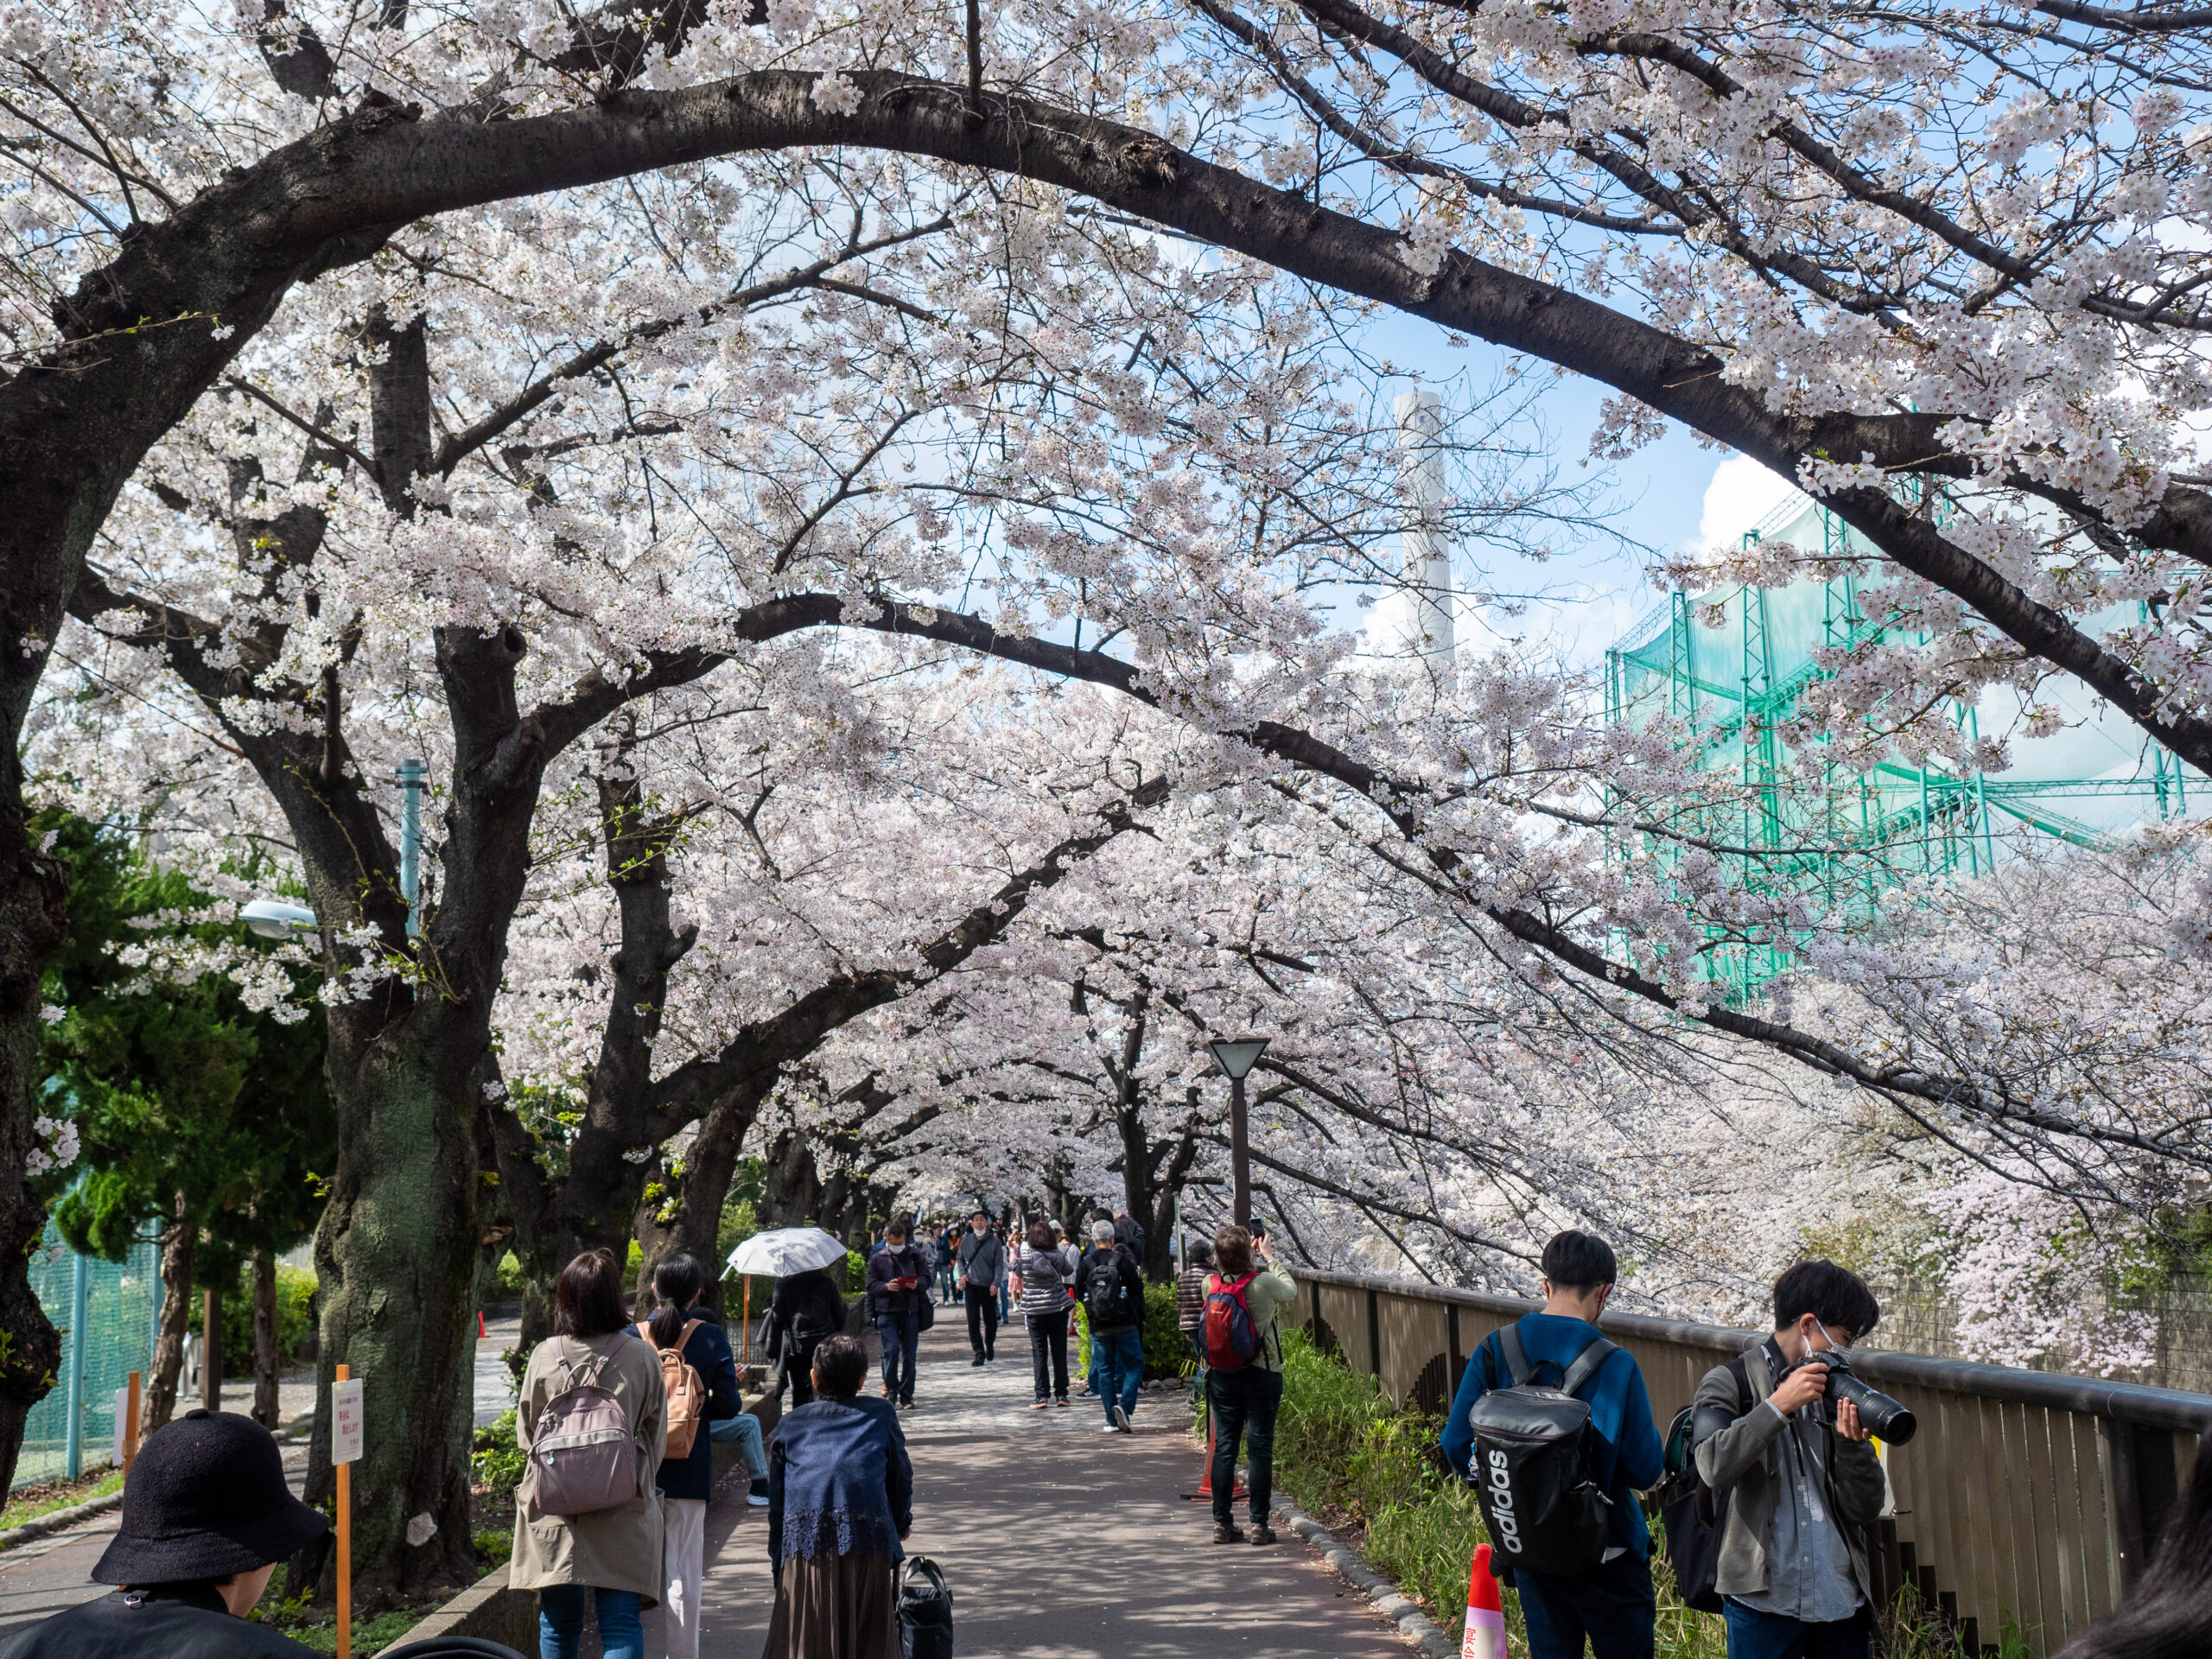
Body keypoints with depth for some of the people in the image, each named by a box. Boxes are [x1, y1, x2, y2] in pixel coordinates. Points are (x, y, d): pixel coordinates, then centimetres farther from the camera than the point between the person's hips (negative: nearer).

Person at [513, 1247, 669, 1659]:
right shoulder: (641, 1357, -7)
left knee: (558, 1623, 15)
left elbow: (526, 1433, 8)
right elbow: (656, 1436, 3)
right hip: (623, 1511, -2)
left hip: (553, 1509, 2)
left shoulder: (544, 1355, -4)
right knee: (620, 1624, 0)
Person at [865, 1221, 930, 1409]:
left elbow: (926, 1277, 9)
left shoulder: (915, 1254, 8)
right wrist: (886, 1287, -16)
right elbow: (871, 1285, 4)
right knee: (891, 1349, -13)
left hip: (911, 1311, 1)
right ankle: (891, 1389, 3)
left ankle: (906, 1396, 12)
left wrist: (917, 1284, -12)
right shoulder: (877, 1259, 6)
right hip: (887, 1311, -1)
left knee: (909, 1354, 4)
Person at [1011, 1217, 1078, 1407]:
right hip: (1058, 1308, 1)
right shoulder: (1057, 1254, -7)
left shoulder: (1025, 1255, -10)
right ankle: (1061, 1394, 12)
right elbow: (1069, 1270, 9)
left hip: (1034, 1310, -1)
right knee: (1059, 1352, 10)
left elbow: (1018, 1272, 3)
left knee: (1038, 1354, 4)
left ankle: (1042, 1396, 0)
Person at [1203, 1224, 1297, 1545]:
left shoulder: (1209, 1284, -6)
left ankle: (1222, 1522, 12)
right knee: (1260, 1448, 2)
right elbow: (1291, 1291, 5)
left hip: (1222, 1376, 3)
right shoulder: (1263, 1283, -16)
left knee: (1223, 1447, 8)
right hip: (1262, 1374, -3)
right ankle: (1259, 1524, 4)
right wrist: (1268, 1258, 14)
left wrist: (1252, 1257, 17)